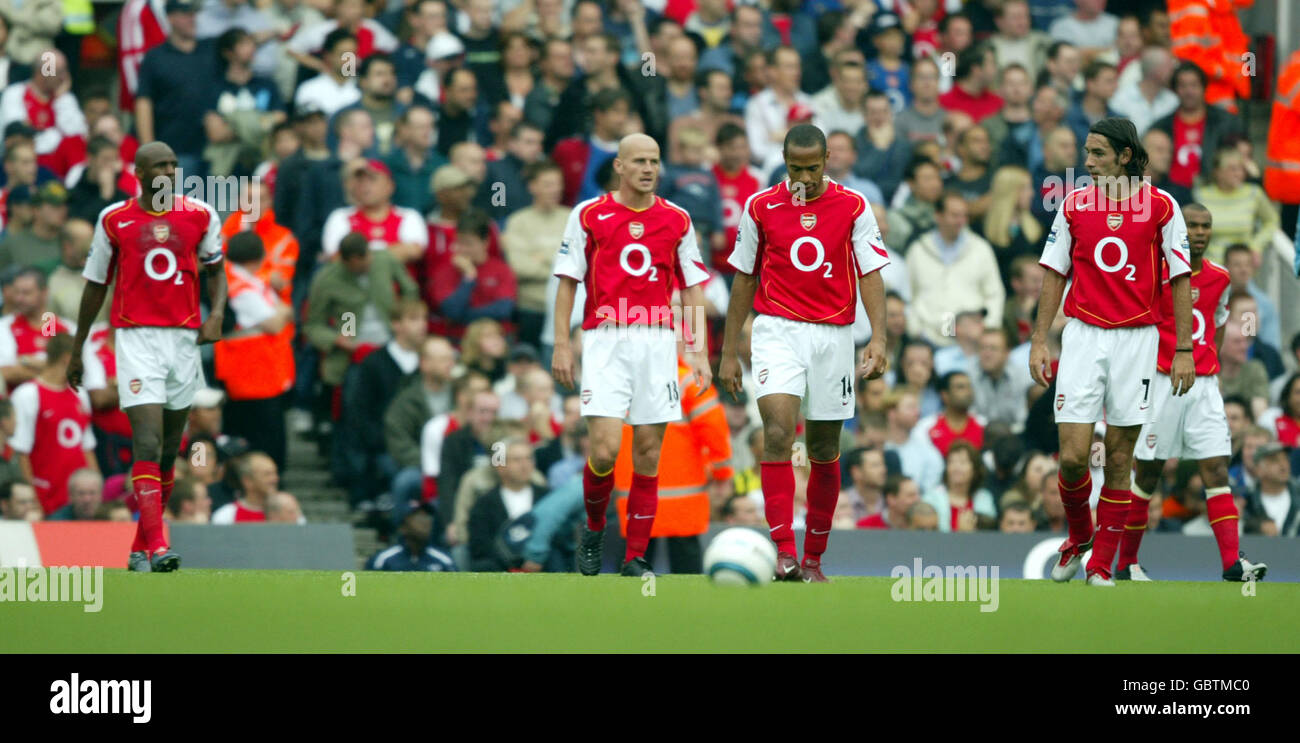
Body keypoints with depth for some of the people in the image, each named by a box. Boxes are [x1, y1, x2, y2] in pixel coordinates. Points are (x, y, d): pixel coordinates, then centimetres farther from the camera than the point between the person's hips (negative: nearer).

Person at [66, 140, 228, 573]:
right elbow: (96, 285, 10)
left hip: (184, 339, 3)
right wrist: (76, 352, 14)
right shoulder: (114, 221, 1)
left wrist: (217, 313, -4)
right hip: (136, 339, -3)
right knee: (148, 444, -17)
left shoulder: (200, 216, 5)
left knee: (168, 452, 8)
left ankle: (141, 547, 21)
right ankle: (157, 548, -24)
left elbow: (216, 269, 17)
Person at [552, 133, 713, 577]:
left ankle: (635, 557, 6)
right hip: (604, 341, -2)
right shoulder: (588, 216, 3)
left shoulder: (677, 220, 9)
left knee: (648, 454, 0)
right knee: (605, 449, -14)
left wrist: (698, 352, 4)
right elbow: (567, 282, 6)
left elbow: (692, 288, 12)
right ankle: (594, 530, 13)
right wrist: (562, 344, -2)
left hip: (657, 341, 2)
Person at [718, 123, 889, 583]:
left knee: (824, 450, 7)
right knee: (778, 433, -20)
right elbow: (744, 280, 9)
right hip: (777, 333, -1)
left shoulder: (853, 208, 0)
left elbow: (870, 275, -2)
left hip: (833, 336, 1)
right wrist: (729, 352, 7)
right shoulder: (761, 208, 2)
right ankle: (784, 552, -25)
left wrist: (878, 338, -15)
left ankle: (813, 558, 19)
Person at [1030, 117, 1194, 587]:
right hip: (1083, 337, 1)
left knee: (1119, 458, 1)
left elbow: (1179, 280, 2)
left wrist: (1184, 350, -3)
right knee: (1073, 456, -7)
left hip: (1137, 338, -1)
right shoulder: (1074, 205, 4)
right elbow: (1055, 276, 10)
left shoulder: (1160, 207, -2)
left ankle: (1101, 563, 10)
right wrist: (1039, 342, 5)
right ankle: (1078, 535, 20)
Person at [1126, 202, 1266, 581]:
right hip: (1161, 381, -4)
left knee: (1217, 470, -8)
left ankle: (1233, 563, -16)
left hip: (1204, 384, 4)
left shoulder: (1219, 277, 7)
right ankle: (1127, 563, 16)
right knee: (1147, 474, 2)